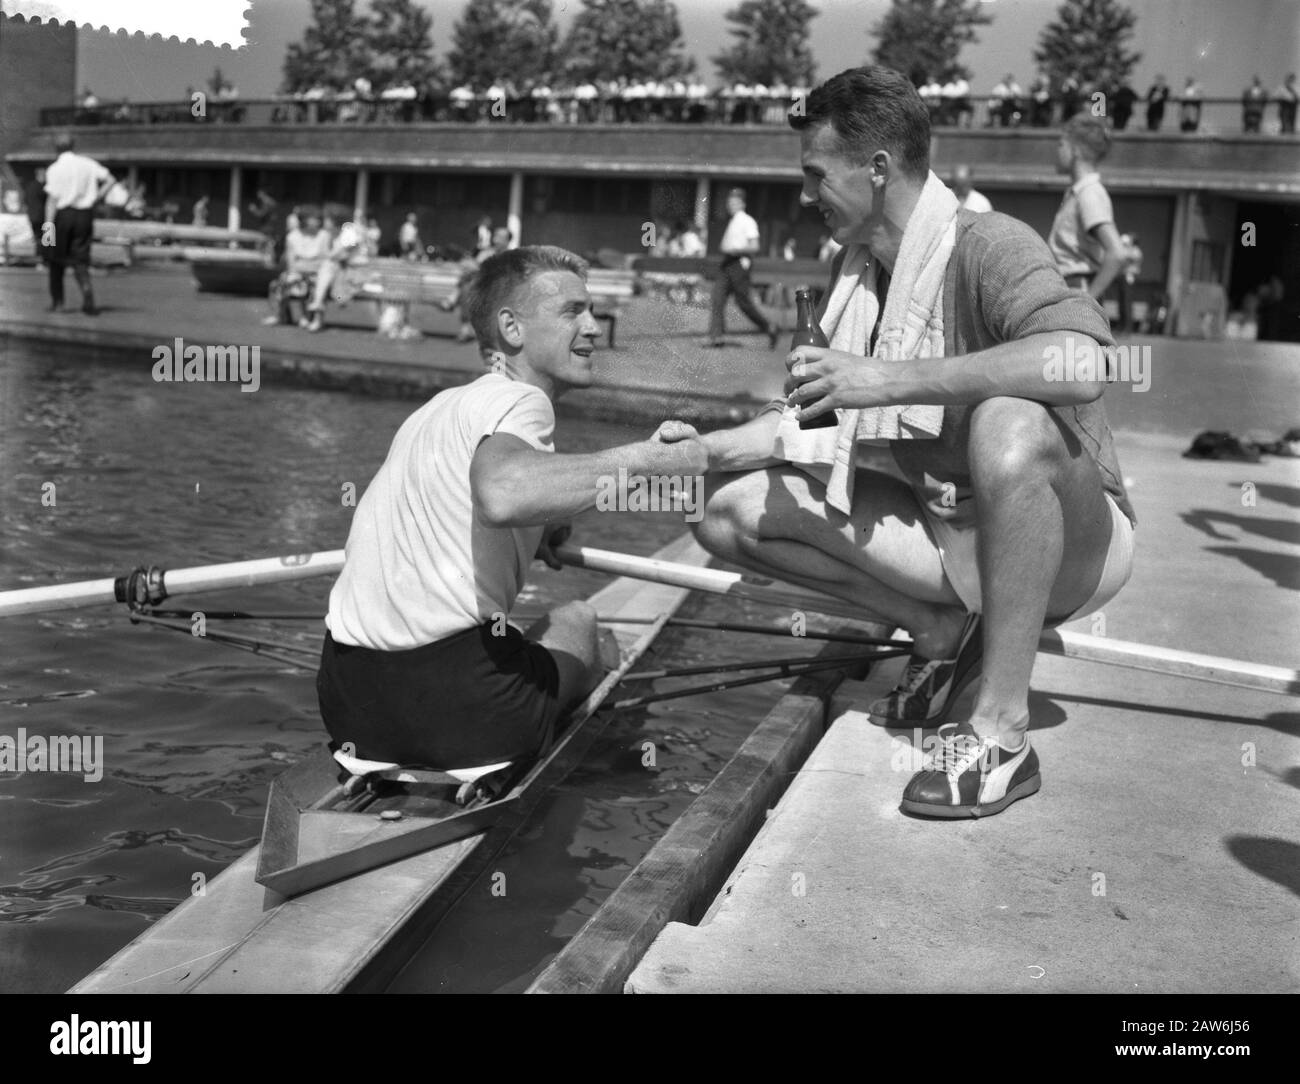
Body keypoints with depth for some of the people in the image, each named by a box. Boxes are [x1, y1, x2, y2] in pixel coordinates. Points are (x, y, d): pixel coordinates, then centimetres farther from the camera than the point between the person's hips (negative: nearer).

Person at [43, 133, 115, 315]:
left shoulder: (55, 169, -6)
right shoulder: (87, 163, 4)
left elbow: (52, 200, -11)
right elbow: (110, 180, 1)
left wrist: (48, 226, -11)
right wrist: (95, 198, 6)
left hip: (62, 214, -3)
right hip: (85, 215, 3)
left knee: (57, 259, 13)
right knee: (80, 260, 7)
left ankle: (57, 302, 17)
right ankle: (88, 299, -13)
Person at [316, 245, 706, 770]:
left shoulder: (445, 404, 20)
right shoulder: (519, 400, -7)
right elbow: (501, 491, -31)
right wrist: (642, 459, -23)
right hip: (459, 711, -8)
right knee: (576, 618, 22)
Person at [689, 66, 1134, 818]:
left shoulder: (987, 247, -19)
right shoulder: (859, 271, 5)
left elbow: (1085, 363, -39)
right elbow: (817, 416, 15)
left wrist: (893, 378, -37)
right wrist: (701, 450, 3)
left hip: (1073, 543, -7)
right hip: (944, 528, 7)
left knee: (1009, 426, -41)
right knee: (730, 508, -4)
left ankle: (1002, 733, -27)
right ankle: (944, 630, 5)